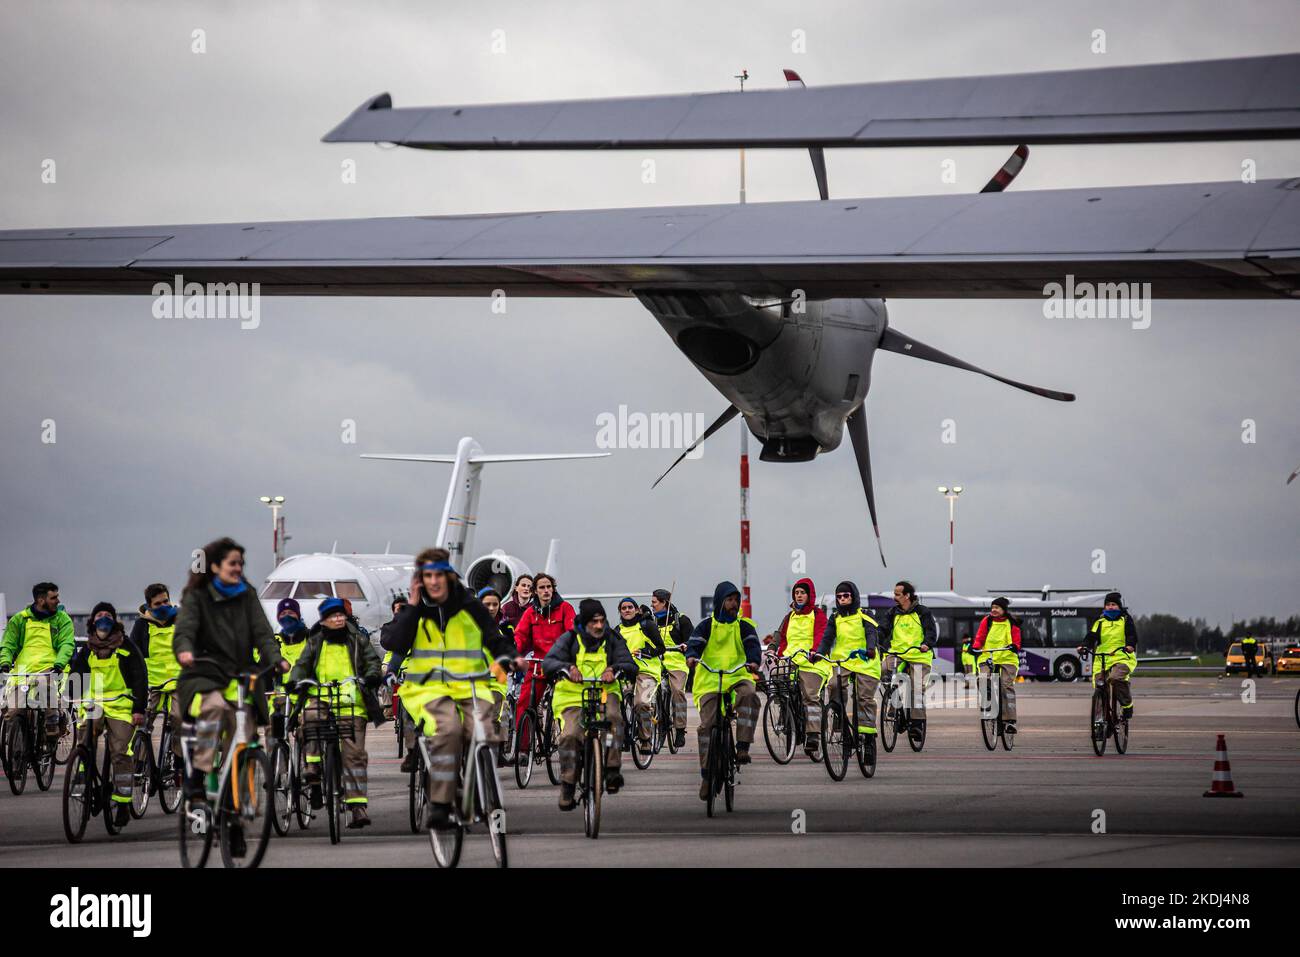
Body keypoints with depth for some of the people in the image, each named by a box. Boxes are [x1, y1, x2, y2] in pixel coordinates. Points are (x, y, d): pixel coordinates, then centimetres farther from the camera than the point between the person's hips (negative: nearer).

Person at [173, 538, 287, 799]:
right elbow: (184, 629, -11)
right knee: (214, 706, -35)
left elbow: (262, 632, 2)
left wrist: (275, 659, -18)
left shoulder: (247, 596, 12)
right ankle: (197, 775, -30)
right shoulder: (197, 597, 3)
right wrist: (184, 651, -35)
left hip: (241, 675, 4)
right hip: (204, 674, -4)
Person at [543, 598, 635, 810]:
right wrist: (567, 668, -35)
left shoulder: (613, 639, 5)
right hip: (572, 698, -1)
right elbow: (548, 663, -14)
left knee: (614, 717, -33)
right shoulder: (570, 639, 0)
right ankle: (567, 788, -12)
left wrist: (614, 668, -28)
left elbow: (631, 667, -6)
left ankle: (612, 769, -25)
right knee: (570, 735, -25)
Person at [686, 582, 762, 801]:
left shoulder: (743, 626, 9)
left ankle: (742, 747, -32)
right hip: (709, 679, 0)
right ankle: (706, 774, -5)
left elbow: (753, 645, -4)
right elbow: (695, 643, -3)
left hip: (737, 676, 0)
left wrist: (753, 660, -27)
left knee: (749, 695, -34)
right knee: (707, 724, -13)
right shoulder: (707, 625, 8)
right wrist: (691, 656, -27)